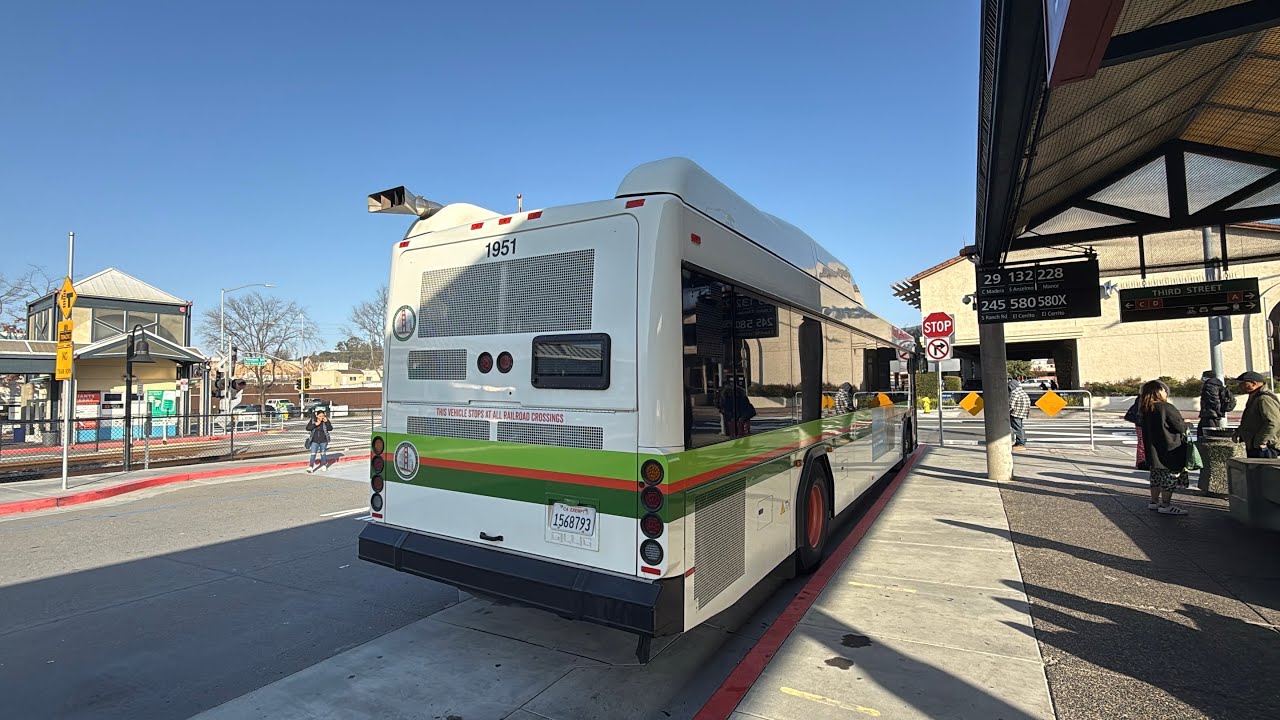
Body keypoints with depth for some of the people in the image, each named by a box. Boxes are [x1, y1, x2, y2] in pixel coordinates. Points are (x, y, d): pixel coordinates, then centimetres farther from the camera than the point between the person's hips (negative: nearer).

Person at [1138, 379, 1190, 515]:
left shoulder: (1145, 409, 5)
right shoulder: (1166, 407, -18)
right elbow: (1181, 426, -13)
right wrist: (1185, 425, 10)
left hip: (1153, 450, 8)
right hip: (1170, 449, -7)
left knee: (1157, 476, 16)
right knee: (1169, 478, 0)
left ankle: (1154, 502, 22)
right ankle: (1165, 505, 3)